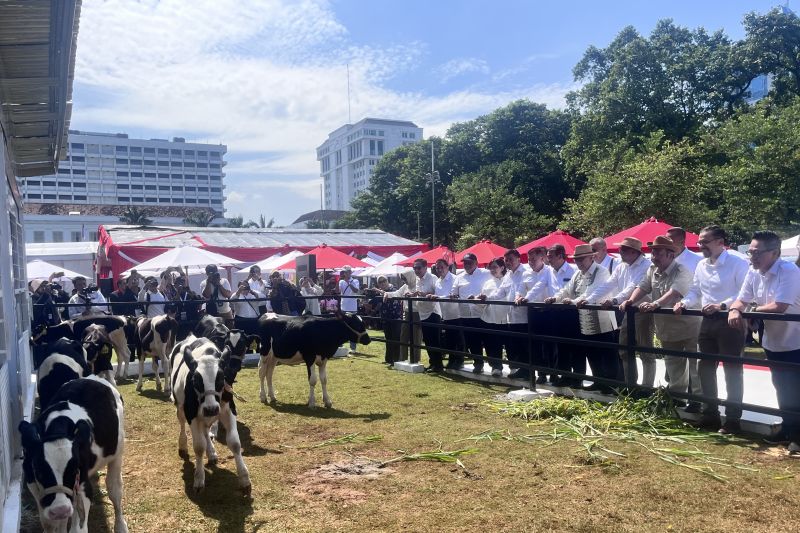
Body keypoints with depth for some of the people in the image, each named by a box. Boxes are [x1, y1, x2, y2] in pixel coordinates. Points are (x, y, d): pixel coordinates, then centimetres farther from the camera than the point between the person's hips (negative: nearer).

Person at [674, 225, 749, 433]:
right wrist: (684, 303, -4)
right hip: (708, 321, 8)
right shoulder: (701, 265, 11)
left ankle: (732, 419, 13)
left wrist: (721, 305, -29)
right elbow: (695, 291, 15)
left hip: (730, 322, -8)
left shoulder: (737, 263, -12)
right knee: (705, 368, 13)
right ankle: (710, 414, 27)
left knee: (732, 371, 2)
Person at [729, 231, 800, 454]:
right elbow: (741, 299, 3)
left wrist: (754, 310, -13)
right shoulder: (754, 272, 1)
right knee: (782, 389, 19)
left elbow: (779, 306, -30)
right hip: (772, 342, 7)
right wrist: (734, 310, -20)